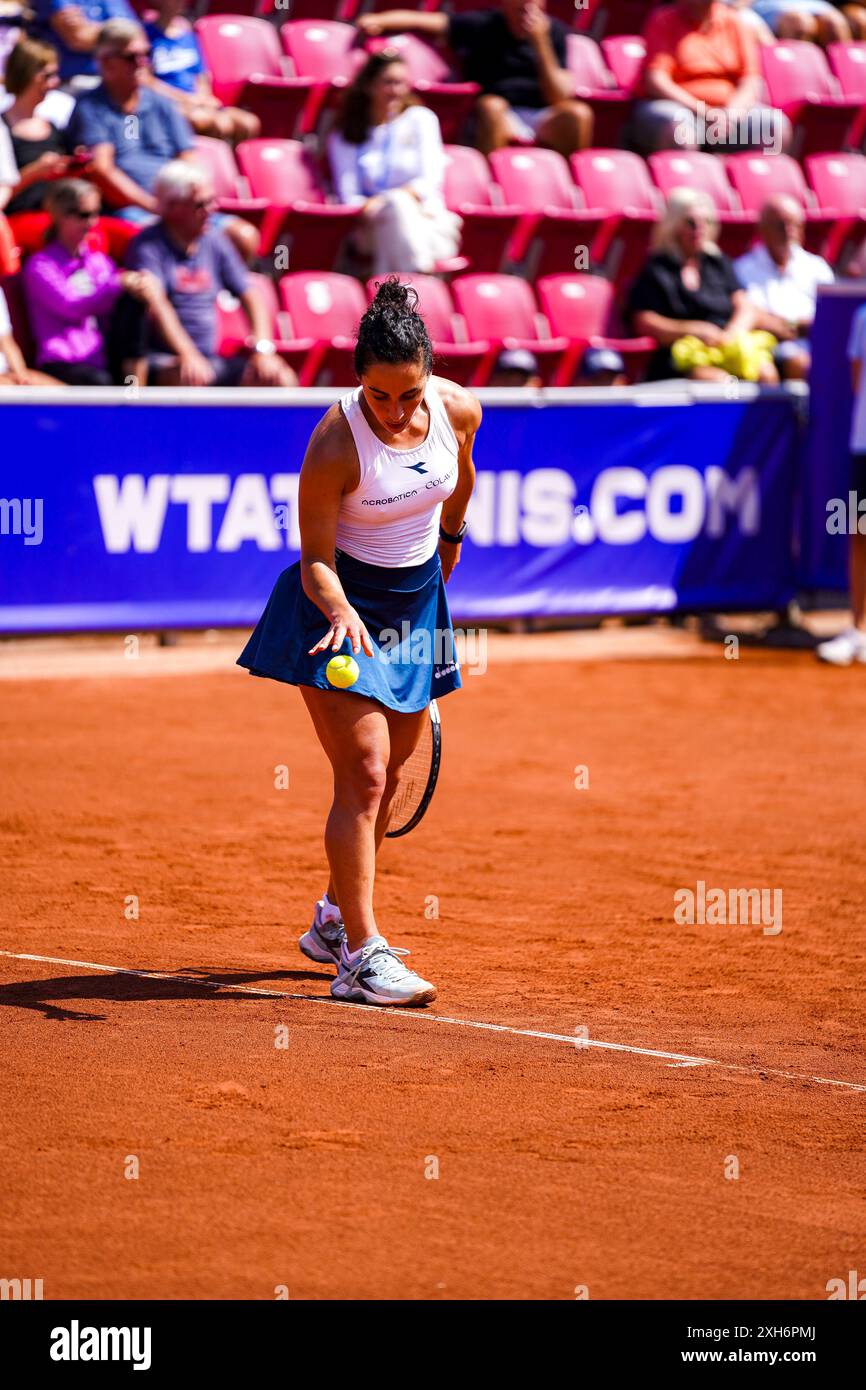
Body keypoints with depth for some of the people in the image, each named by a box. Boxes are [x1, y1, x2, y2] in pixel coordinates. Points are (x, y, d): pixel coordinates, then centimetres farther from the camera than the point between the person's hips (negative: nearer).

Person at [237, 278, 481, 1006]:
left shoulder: (458, 410, -12)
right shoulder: (335, 443, -27)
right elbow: (315, 561, -21)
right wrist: (341, 611, -40)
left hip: (416, 602, 6)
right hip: (342, 602, -6)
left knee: (385, 777, 14)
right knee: (363, 775, -14)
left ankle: (336, 920, 32)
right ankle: (362, 957, -13)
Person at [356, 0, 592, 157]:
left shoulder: (554, 31, 6)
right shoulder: (482, 26, 4)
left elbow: (558, 98, -2)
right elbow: (418, 21, 0)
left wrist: (541, 44, -12)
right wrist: (378, 22, -18)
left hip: (544, 124, 1)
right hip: (494, 123, -1)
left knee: (578, 113, -29)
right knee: (491, 105, -34)